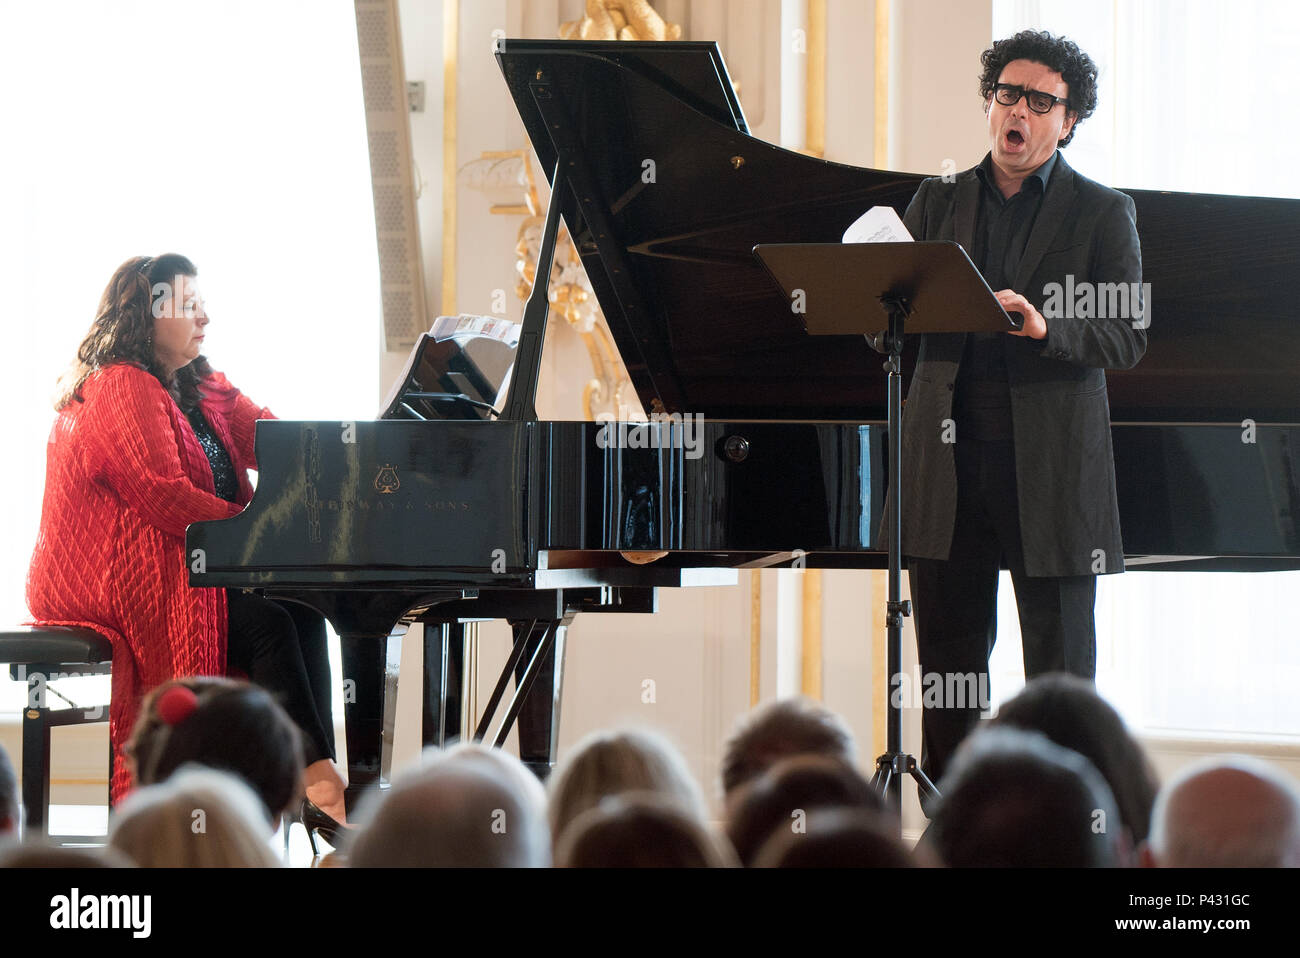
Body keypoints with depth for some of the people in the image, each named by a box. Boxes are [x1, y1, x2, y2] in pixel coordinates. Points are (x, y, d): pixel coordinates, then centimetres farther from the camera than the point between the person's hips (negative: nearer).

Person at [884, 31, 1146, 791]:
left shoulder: (1102, 213, 4)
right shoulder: (937, 202, 14)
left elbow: (1129, 338, -4)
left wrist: (1047, 327, -21)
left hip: (1052, 470, -3)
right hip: (948, 464, 3)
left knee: (1060, 672, -1)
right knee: (947, 663, 5)